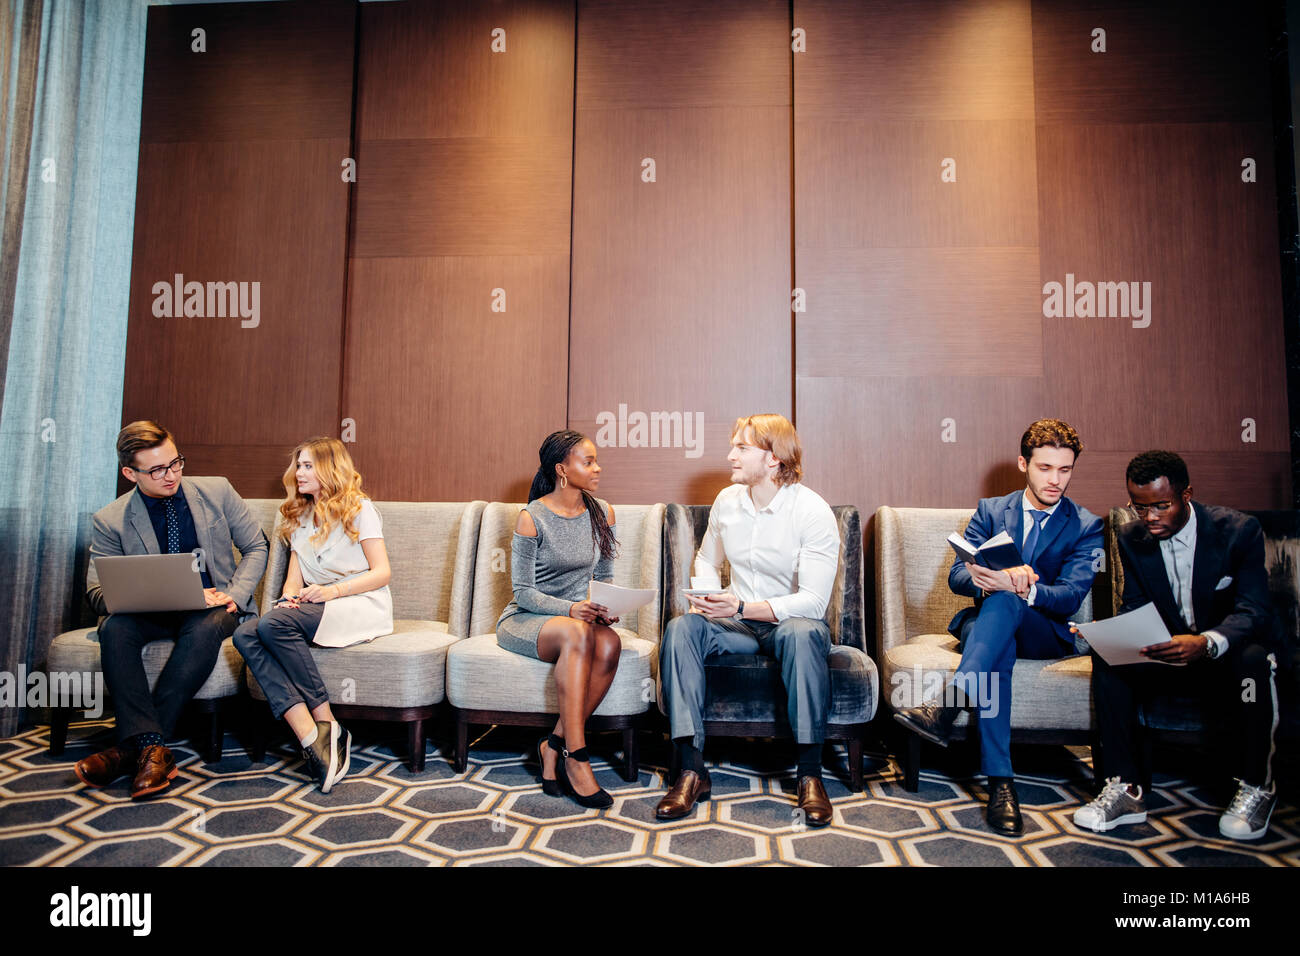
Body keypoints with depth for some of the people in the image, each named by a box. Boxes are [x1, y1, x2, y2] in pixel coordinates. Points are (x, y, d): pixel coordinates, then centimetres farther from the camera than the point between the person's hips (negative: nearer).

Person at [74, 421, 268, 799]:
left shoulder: (216, 491, 3)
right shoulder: (109, 521, 1)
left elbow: (256, 547, 7)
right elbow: (97, 591, -3)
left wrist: (233, 595, -10)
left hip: (211, 608, -1)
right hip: (152, 614, 1)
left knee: (206, 629, -35)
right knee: (115, 629, -31)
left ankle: (133, 745, -28)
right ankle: (152, 748, -35)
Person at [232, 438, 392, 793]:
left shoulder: (359, 508, 3)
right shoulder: (300, 517, 24)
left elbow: (382, 573, -5)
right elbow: (294, 577, 17)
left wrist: (333, 591, -18)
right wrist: (289, 597, -7)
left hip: (361, 606, -6)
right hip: (314, 606, 6)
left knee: (274, 624, -31)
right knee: (245, 634, -24)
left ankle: (326, 725, -23)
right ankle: (310, 737, -34)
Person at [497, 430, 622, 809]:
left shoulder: (602, 512, 5)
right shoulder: (532, 518, -11)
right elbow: (523, 592, -11)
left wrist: (606, 606, -10)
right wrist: (569, 609, -27)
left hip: (581, 617, 4)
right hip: (525, 620, -4)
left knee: (609, 644, -31)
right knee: (577, 633, -37)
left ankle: (555, 745, -17)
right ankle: (576, 759, -32)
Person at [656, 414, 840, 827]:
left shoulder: (813, 511, -15)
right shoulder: (727, 501, 3)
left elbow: (814, 602, -21)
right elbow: (706, 560, 19)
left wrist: (742, 607, -31)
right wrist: (706, 598, -3)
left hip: (791, 623, -4)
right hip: (738, 622, 4)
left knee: (803, 633, -39)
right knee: (681, 628, -25)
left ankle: (809, 774, -27)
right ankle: (692, 770, -27)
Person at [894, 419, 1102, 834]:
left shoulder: (1087, 527, 6)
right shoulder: (991, 510, 11)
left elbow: (1070, 597, -10)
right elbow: (956, 576, -1)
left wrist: (1021, 588, -32)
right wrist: (984, 578, -27)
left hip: (1047, 634, -1)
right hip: (986, 624, 1)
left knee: (1003, 602, -37)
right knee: (997, 652, -38)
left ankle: (946, 704, -51)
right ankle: (1000, 782, -40)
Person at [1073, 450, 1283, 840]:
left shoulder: (1239, 530, -13)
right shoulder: (1131, 538, -1)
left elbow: (1253, 612, -22)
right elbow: (1135, 608, 1)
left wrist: (1206, 643, -44)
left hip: (1231, 653, -3)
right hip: (1170, 657, 3)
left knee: (1253, 659, -37)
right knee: (1106, 658, -24)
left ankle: (1256, 789, -14)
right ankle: (1124, 790, -23)